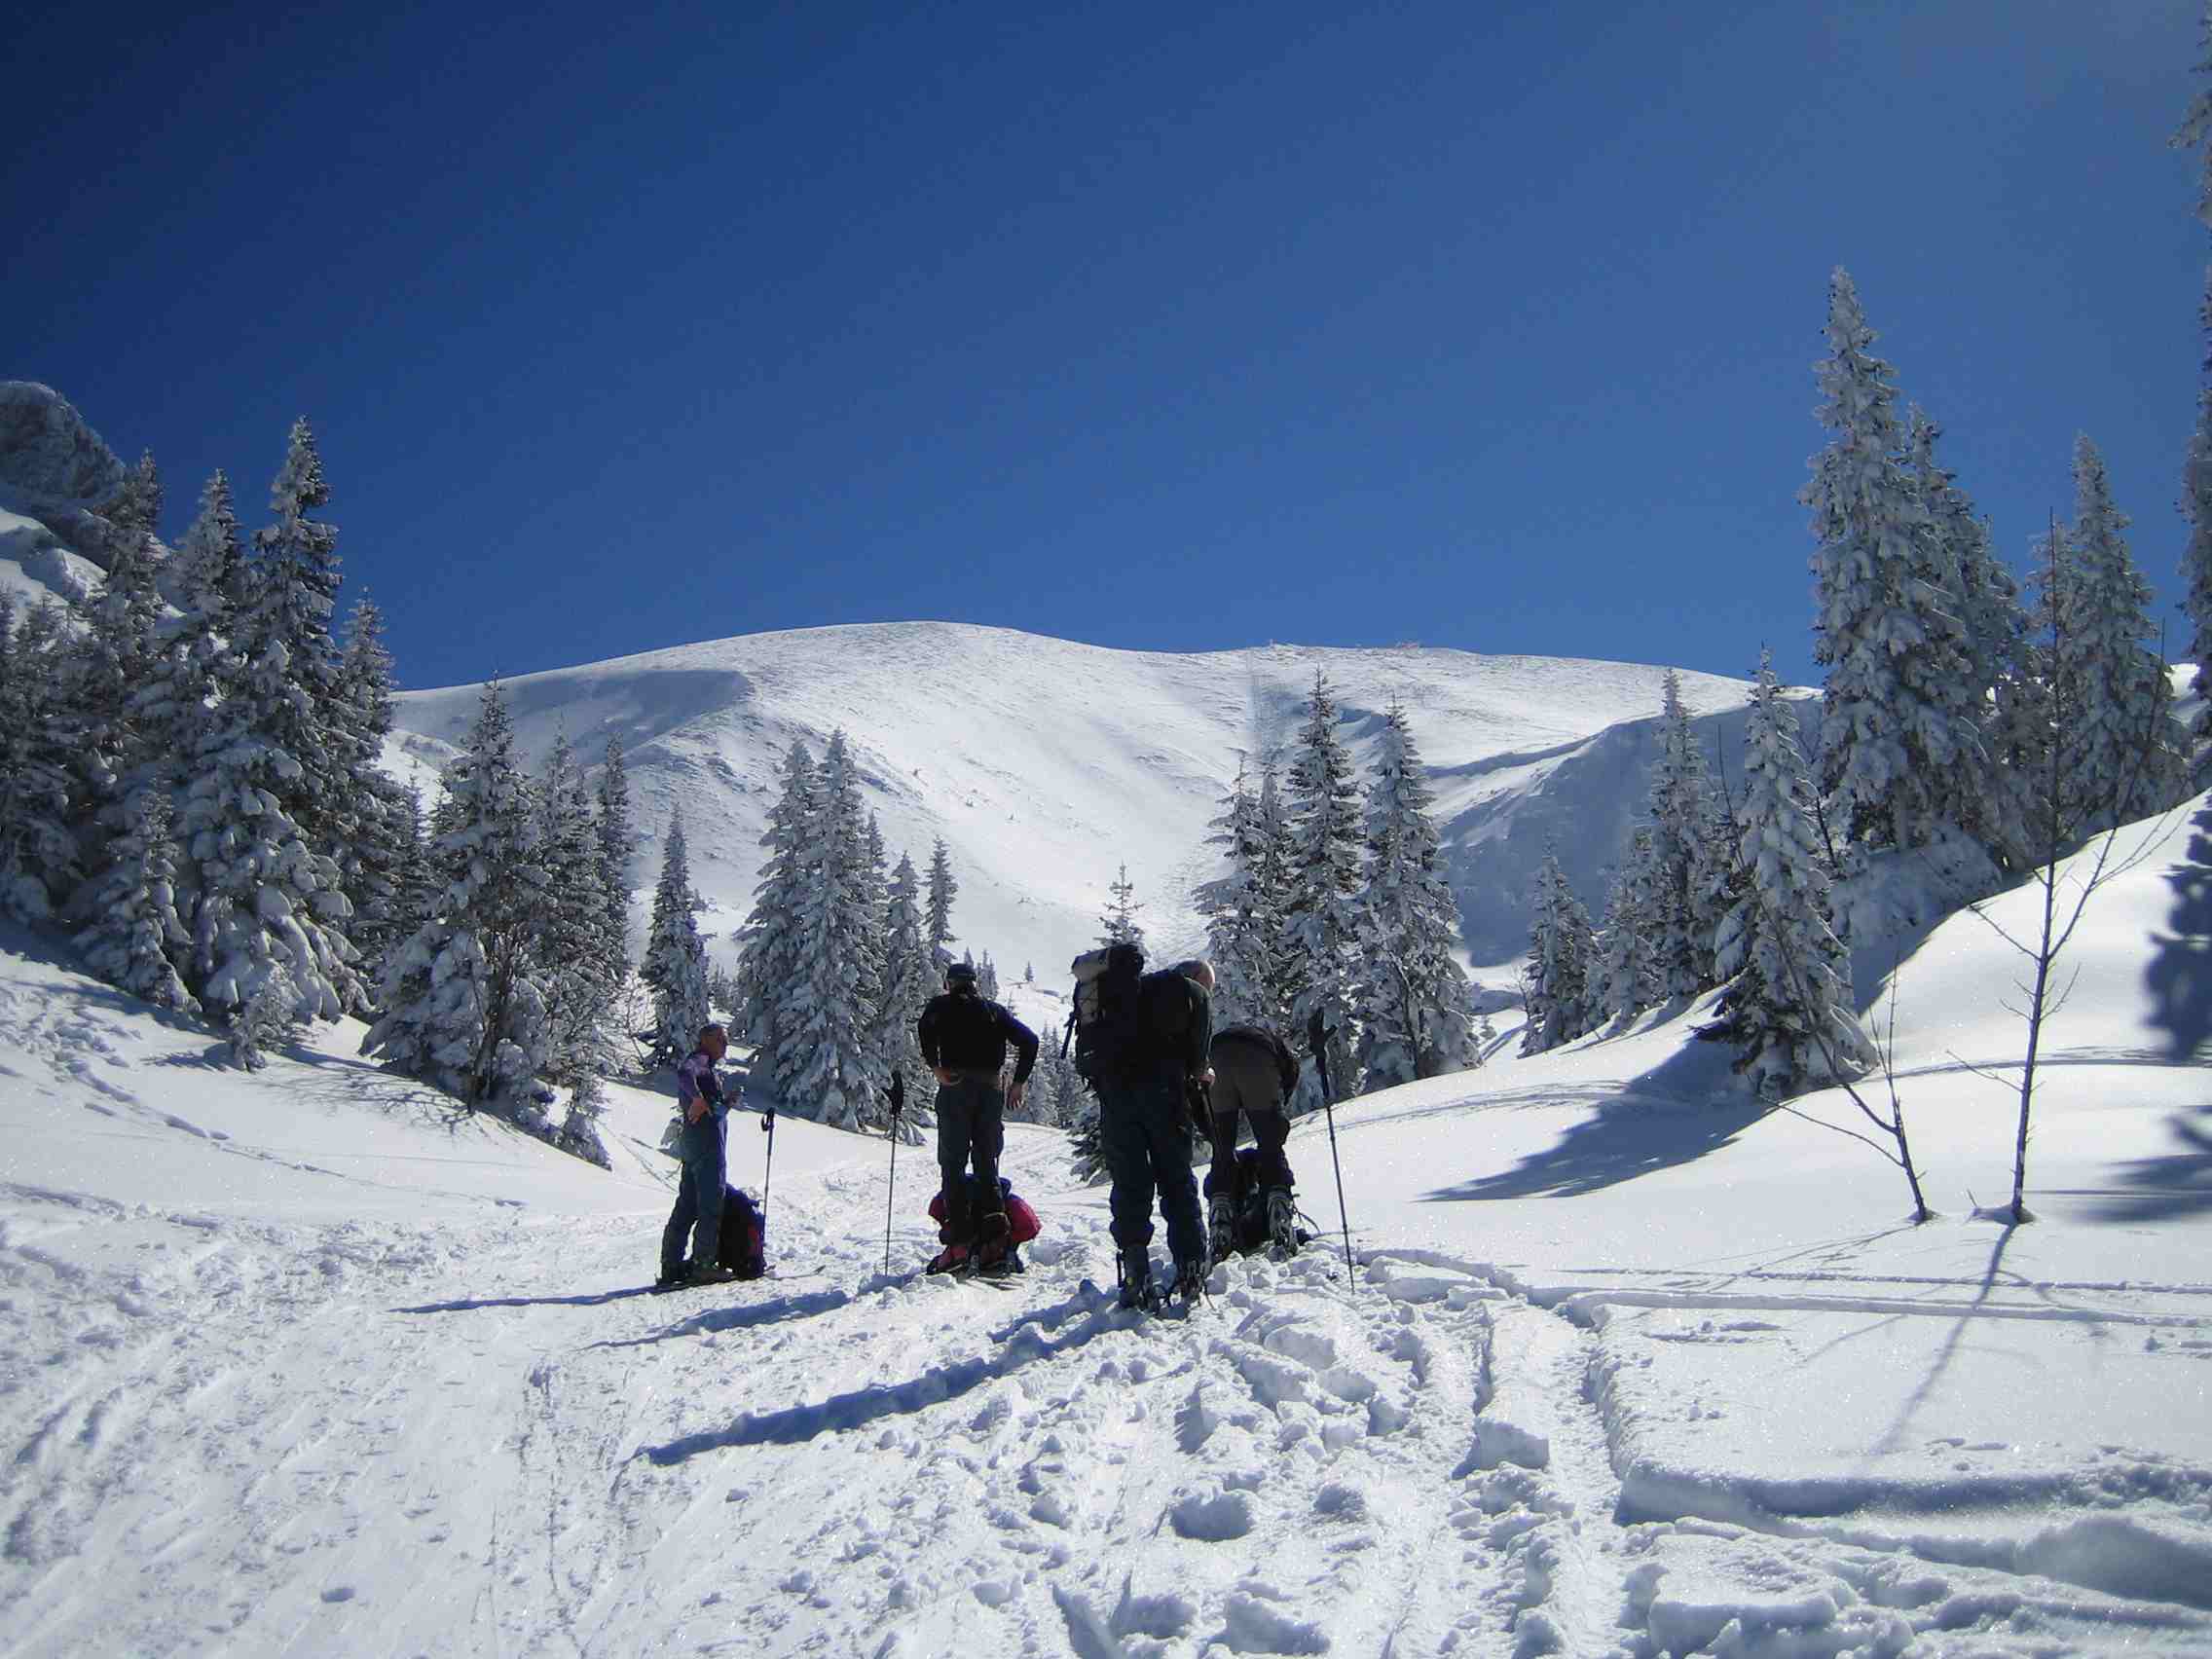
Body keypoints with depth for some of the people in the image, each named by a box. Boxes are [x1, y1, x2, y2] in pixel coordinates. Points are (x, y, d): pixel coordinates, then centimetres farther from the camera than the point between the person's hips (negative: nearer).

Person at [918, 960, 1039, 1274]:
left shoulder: (942, 1005, 10)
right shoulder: (994, 1010, 20)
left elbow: (926, 1028, -13)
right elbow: (1029, 1039, 11)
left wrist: (934, 1065, -10)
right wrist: (1020, 1082, 12)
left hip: (955, 1087, -3)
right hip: (991, 1090, 3)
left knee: (953, 1164, -2)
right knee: (987, 1165, 8)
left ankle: (959, 1240, -11)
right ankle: (993, 1237, -3)